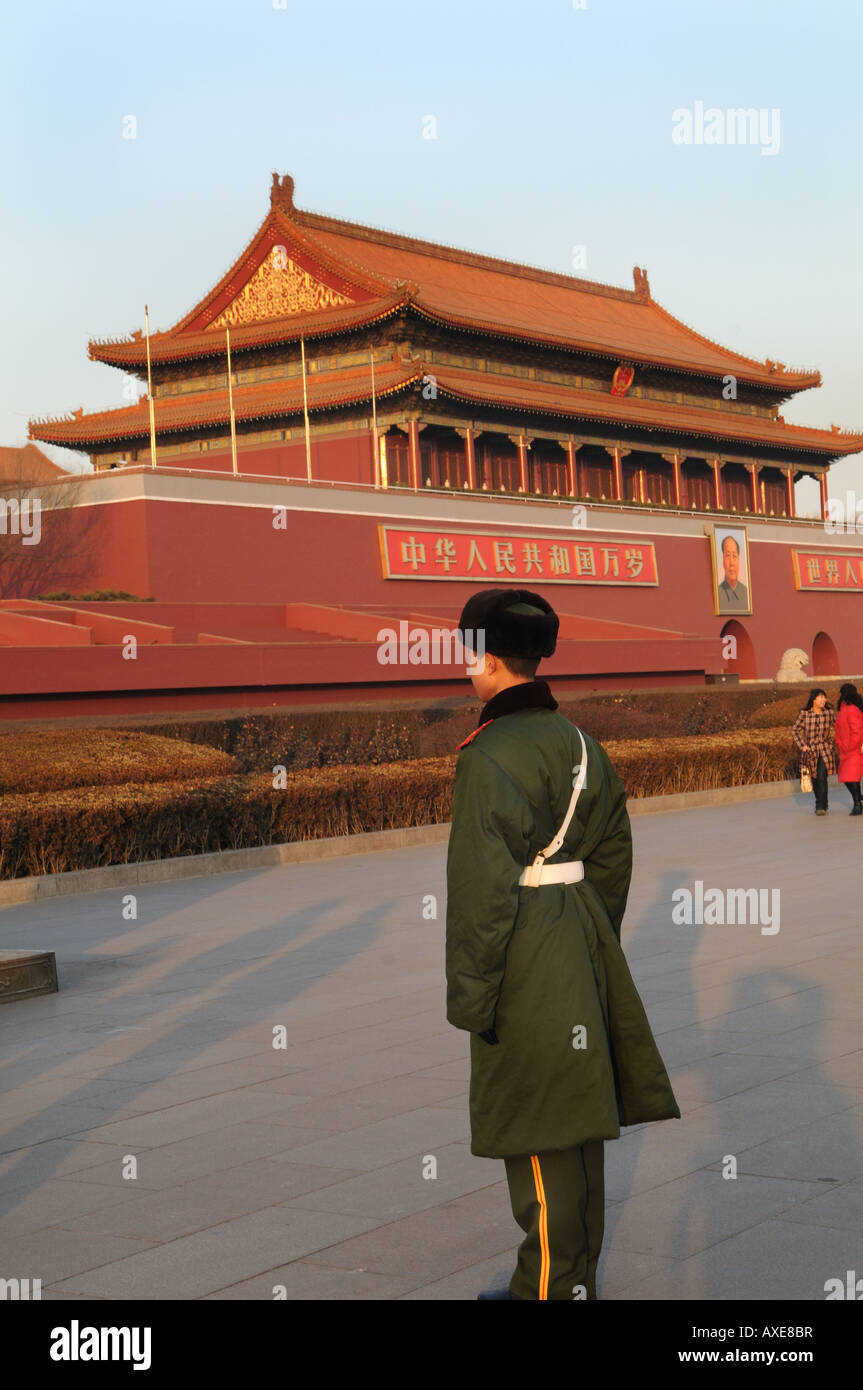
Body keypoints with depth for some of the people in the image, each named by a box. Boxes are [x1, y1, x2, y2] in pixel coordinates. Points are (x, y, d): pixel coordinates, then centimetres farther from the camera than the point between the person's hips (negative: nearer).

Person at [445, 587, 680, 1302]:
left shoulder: (489, 756, -17)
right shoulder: (582, 744, 7)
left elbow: (482, 888, -19)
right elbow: (613, 859, 14)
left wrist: (470, 997, -13)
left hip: (525, 959, -8)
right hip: (583, 944, 8)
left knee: (539, 1141, 1)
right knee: (578, 1122, 16)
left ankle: (552, 1288, 9)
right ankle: (576, 1276, 28)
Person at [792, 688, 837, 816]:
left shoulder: (829, 713, -6)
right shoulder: (804, 714, -7)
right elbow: (795, 731, 3)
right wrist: (802, 745, -4)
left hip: (825, 749, -1)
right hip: (810, 750, 1)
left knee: (822, 777, -16)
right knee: (815, 779, 11)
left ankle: (821, 806, -13)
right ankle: (822, 804, 31)